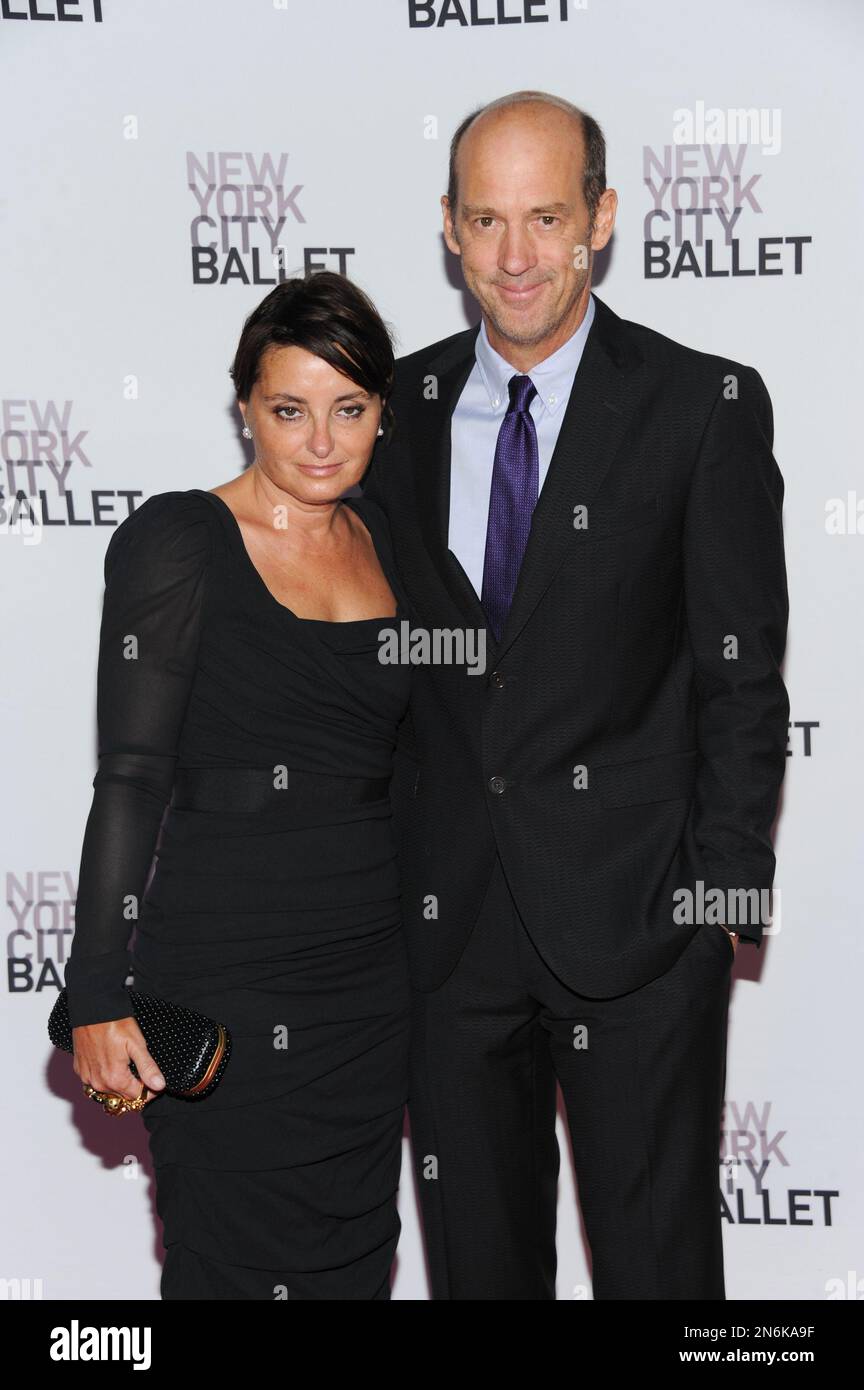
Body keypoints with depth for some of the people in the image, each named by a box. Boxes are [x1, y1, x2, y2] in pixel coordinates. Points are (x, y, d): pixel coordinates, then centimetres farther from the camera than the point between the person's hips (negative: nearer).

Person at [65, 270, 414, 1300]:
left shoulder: (382, 539, 9)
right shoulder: (176, 540, -9)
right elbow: (131, 775, -12)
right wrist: (99, 995, -14)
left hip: (371, 972, 6)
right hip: (226, 968, -6)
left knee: (357, 1262, 13)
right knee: (240, 1264, 2)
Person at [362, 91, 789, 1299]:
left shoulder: (705, 408, -5)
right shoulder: (400, 408, 6)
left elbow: (741, 672, -5)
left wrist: (724, 891, -10)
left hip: (634, 913, -3)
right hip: (445, 914, 4)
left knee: (657, 1253, 8)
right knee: (474, 1243, 17)